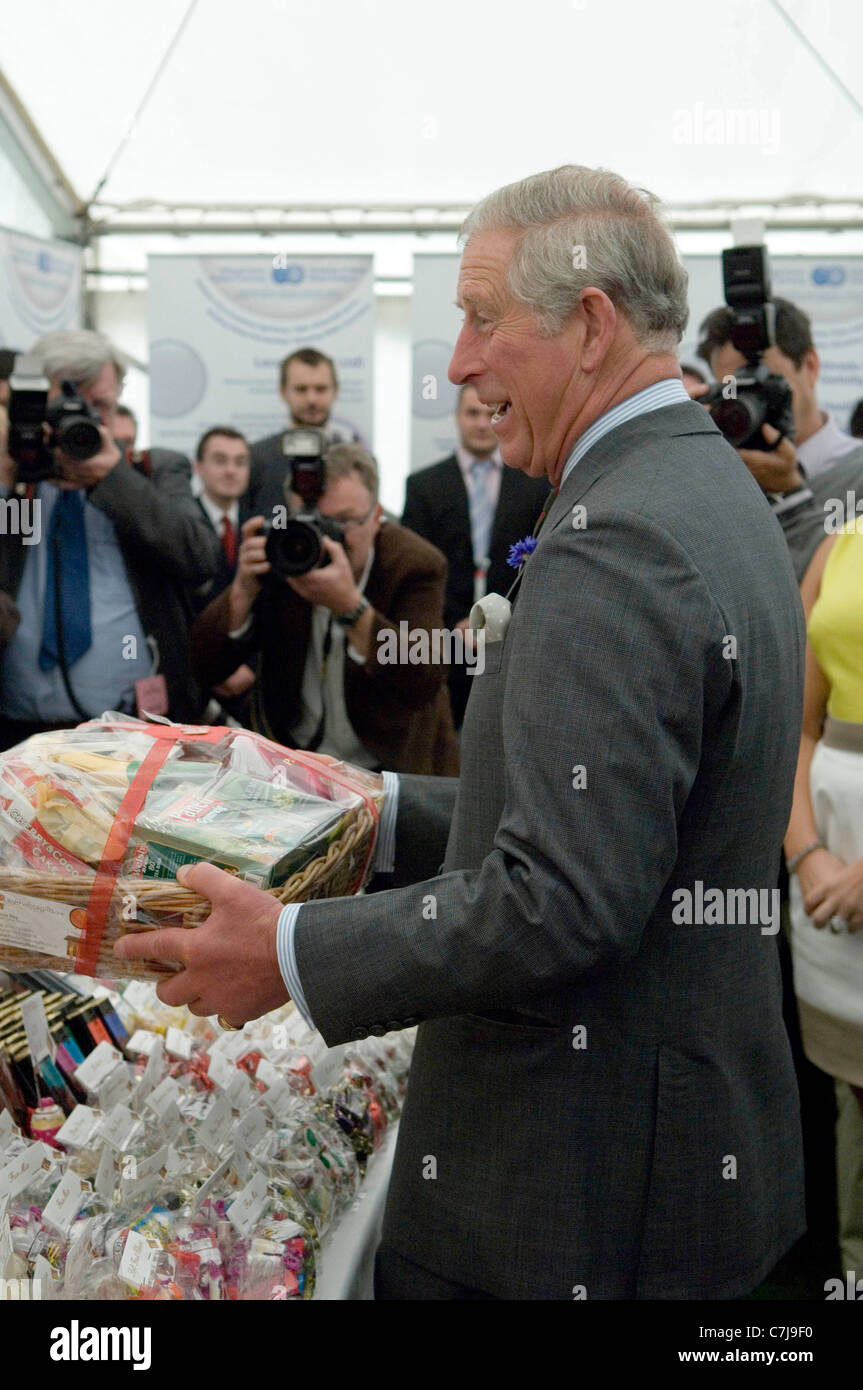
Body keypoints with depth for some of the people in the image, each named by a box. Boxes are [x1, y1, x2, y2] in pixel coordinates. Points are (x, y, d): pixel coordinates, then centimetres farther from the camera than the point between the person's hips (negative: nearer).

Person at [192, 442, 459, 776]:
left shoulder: (416, 563, -11)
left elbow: (424, 686, -26)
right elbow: (206, 669, -6)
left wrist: (349, 603, -34)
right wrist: (243, 589, -22)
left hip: (393, 766, -2)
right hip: (293, 758, 2)